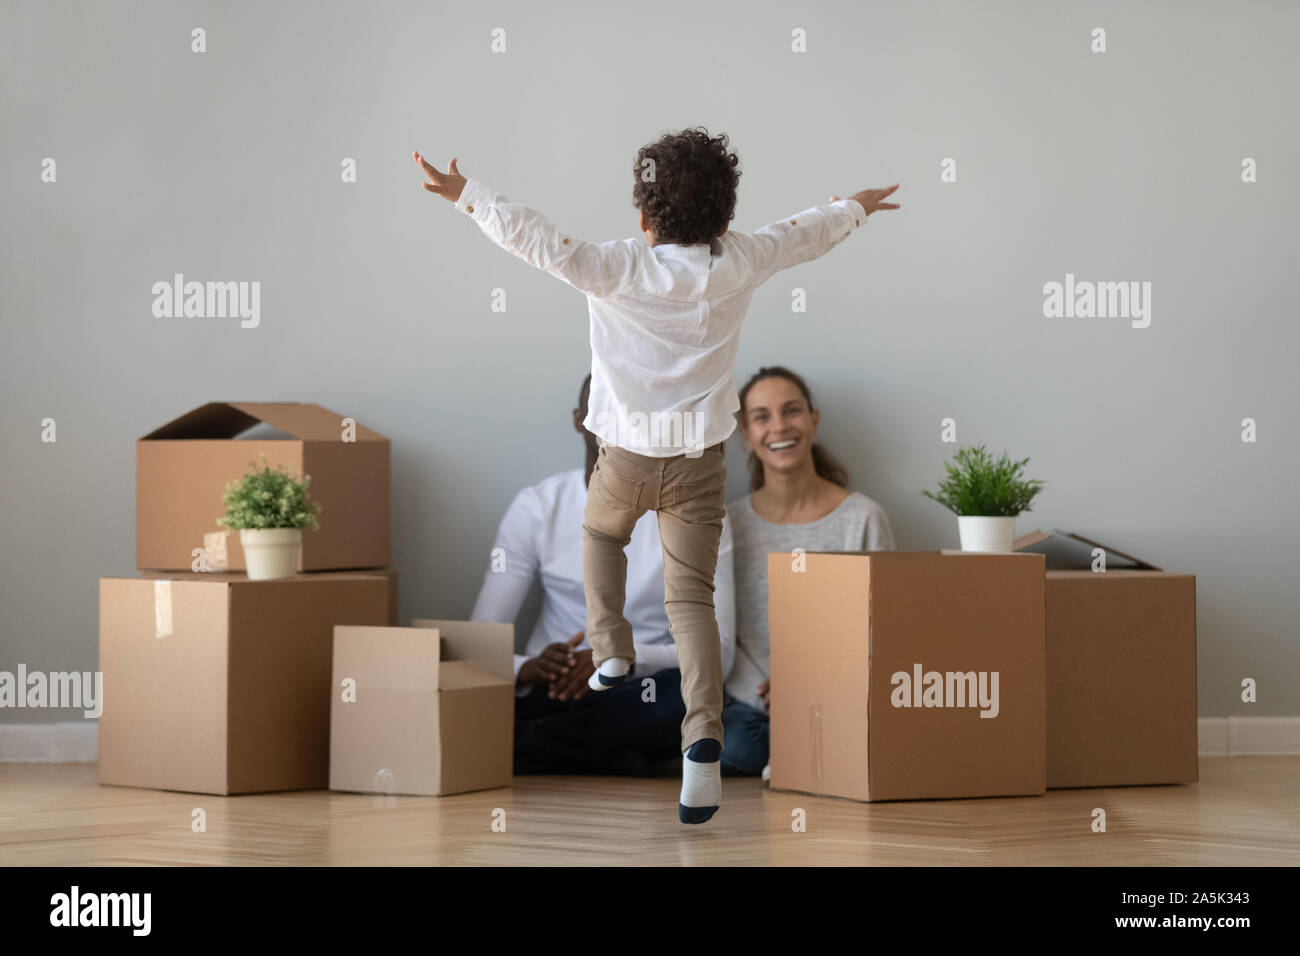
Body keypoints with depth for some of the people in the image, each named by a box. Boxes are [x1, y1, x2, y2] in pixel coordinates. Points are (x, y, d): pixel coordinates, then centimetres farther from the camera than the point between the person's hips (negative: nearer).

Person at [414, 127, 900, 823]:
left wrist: (464, 192, -13)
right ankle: (704, 737, -17)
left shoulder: (617, 269, -17)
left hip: (626, 457, -2)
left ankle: (610, 650, 28)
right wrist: (856, 208, 32)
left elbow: (537, 239, -23)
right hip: (700, 460, 2)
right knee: (691, 597, 0)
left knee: (601, 532, 33)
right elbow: (806, 234, 12)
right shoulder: (739, 264, -5)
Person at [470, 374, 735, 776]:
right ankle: (618, 761, -22)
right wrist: (527, 668, -27)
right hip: (553, 693, 0)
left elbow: (718, 650, -7)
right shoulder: (537, 506, 4)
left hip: (644, 697, 0)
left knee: (691, 689, -37)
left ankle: (522, 747, -29)